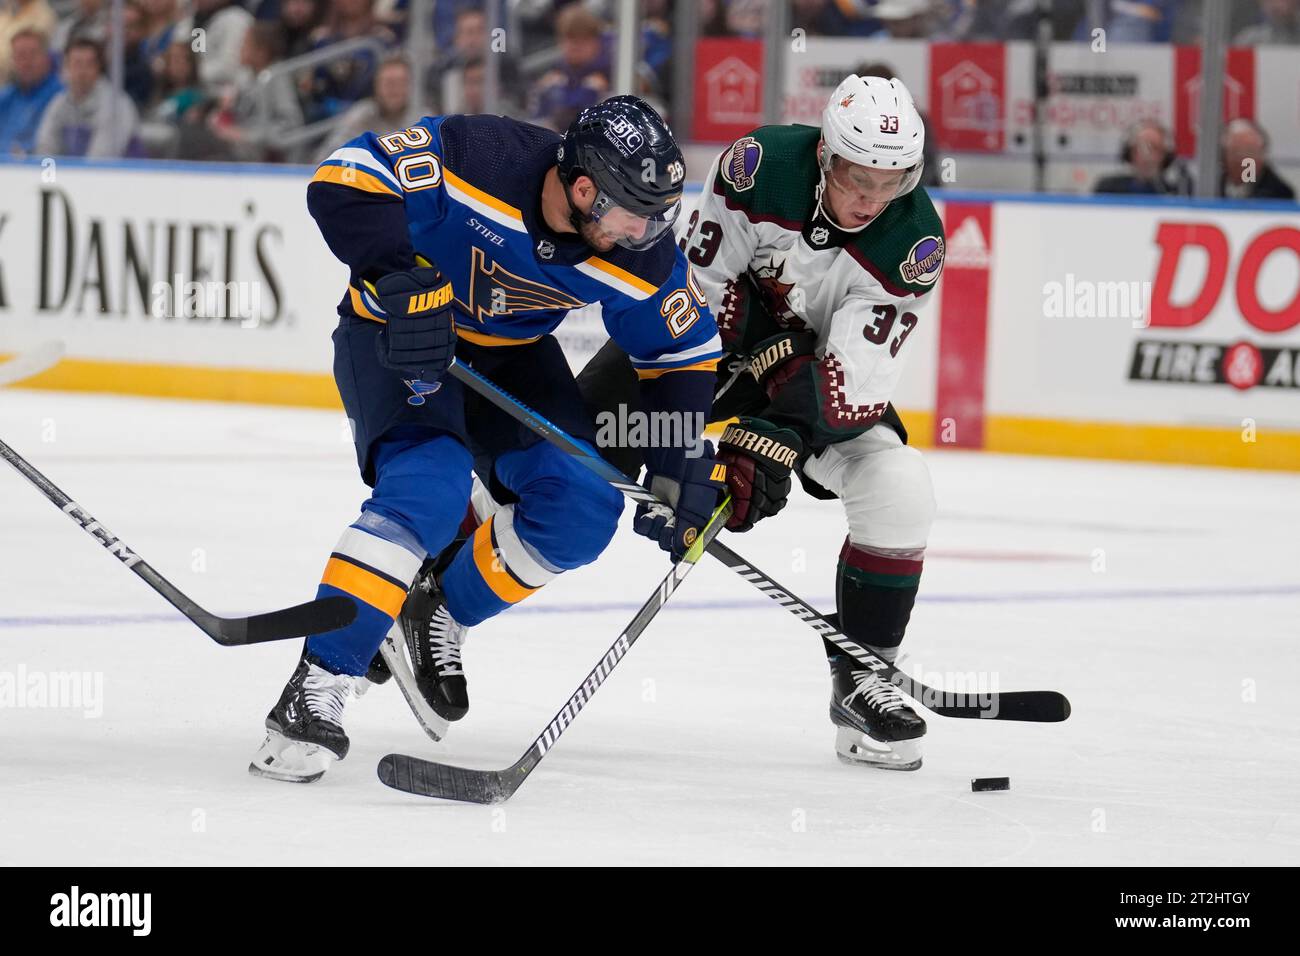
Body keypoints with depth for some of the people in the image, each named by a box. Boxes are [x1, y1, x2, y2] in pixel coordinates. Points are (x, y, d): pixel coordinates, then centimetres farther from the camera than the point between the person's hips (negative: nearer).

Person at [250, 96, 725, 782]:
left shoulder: (643, 259, -18)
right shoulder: (478, 159, -33)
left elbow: (684, 356, -3)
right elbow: (347, 179, -34)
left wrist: (687, 469, -11)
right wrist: (401, 280, -43)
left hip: (509, 352, 6)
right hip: (395, 333, -6)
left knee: (583, 508, -10)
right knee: (428, 494, -29)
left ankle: (441, 615, 13)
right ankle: (316, 687, -28)